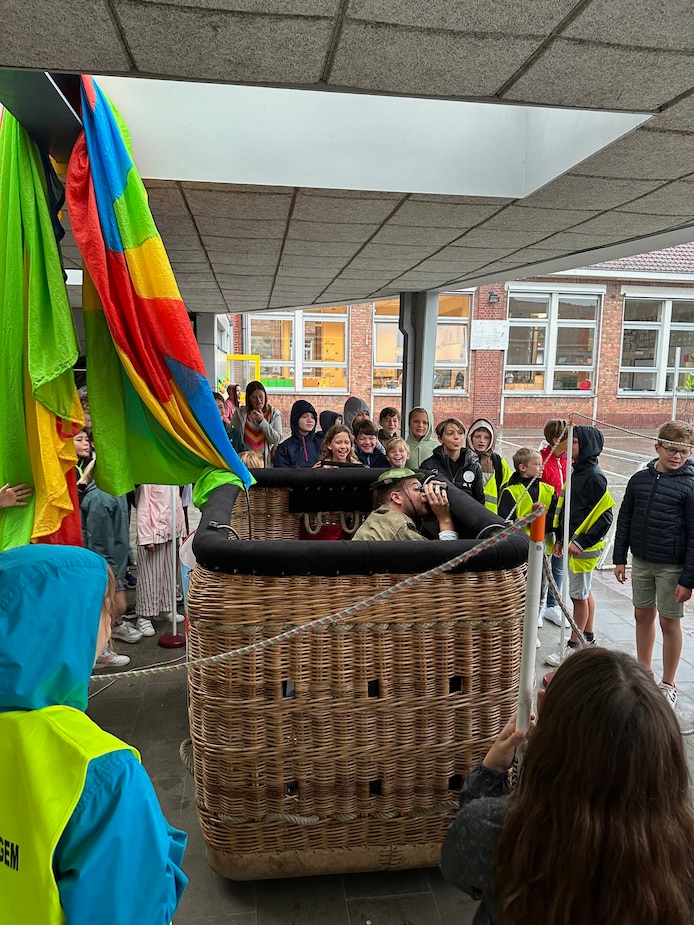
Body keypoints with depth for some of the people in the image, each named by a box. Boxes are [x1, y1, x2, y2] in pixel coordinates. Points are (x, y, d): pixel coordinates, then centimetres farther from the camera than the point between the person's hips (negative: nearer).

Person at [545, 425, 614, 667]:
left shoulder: (594, 476, -17)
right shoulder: (576, 471, 10)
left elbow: (605, 515, -19)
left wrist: (582, 543, -19)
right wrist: (560, 538, 10)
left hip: (584, 547, -9)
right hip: (573, 543, 9)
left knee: (579, 595, 1)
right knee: (585, 593, 18)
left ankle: (573, 647, 12)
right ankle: (588, 640, 31)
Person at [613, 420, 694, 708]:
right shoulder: (639, 479, 1)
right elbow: (625, 520, 8)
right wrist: (619, 558, 7)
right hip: (640, 562, 4)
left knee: (669, 622, 7)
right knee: (642, 616, 15)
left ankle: (668, 684, 23)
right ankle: (644, 671, 33)